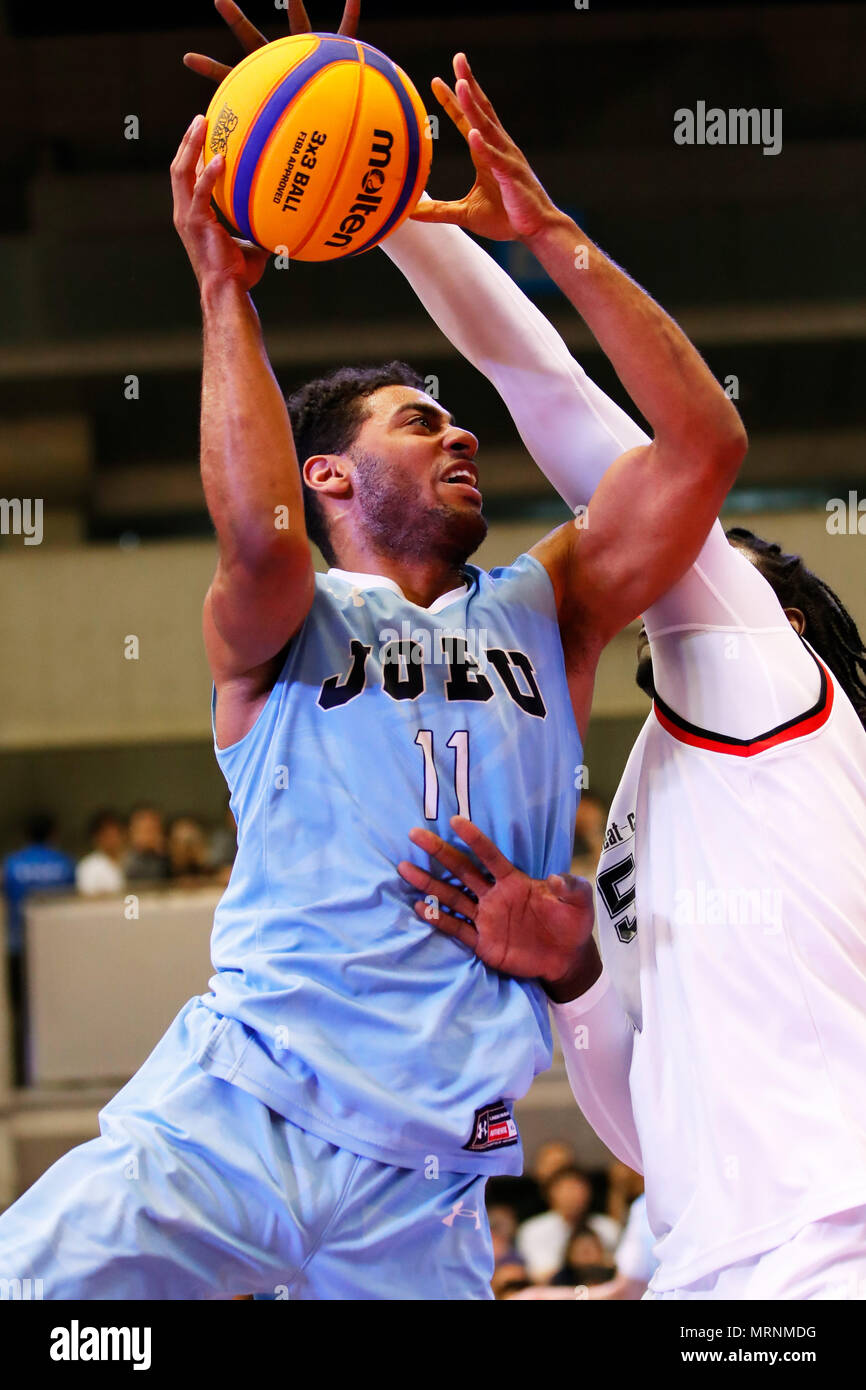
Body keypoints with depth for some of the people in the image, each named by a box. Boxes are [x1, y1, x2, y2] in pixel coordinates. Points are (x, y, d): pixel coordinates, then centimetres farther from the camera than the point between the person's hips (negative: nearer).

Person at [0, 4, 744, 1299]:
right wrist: (223, 291, -10)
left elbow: (704, 441, 5)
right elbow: (260, 532, -18)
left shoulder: (546, 611, 17)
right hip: (233, 1106, -3)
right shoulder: (277, 625, 8)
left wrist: (551, 235, 1)